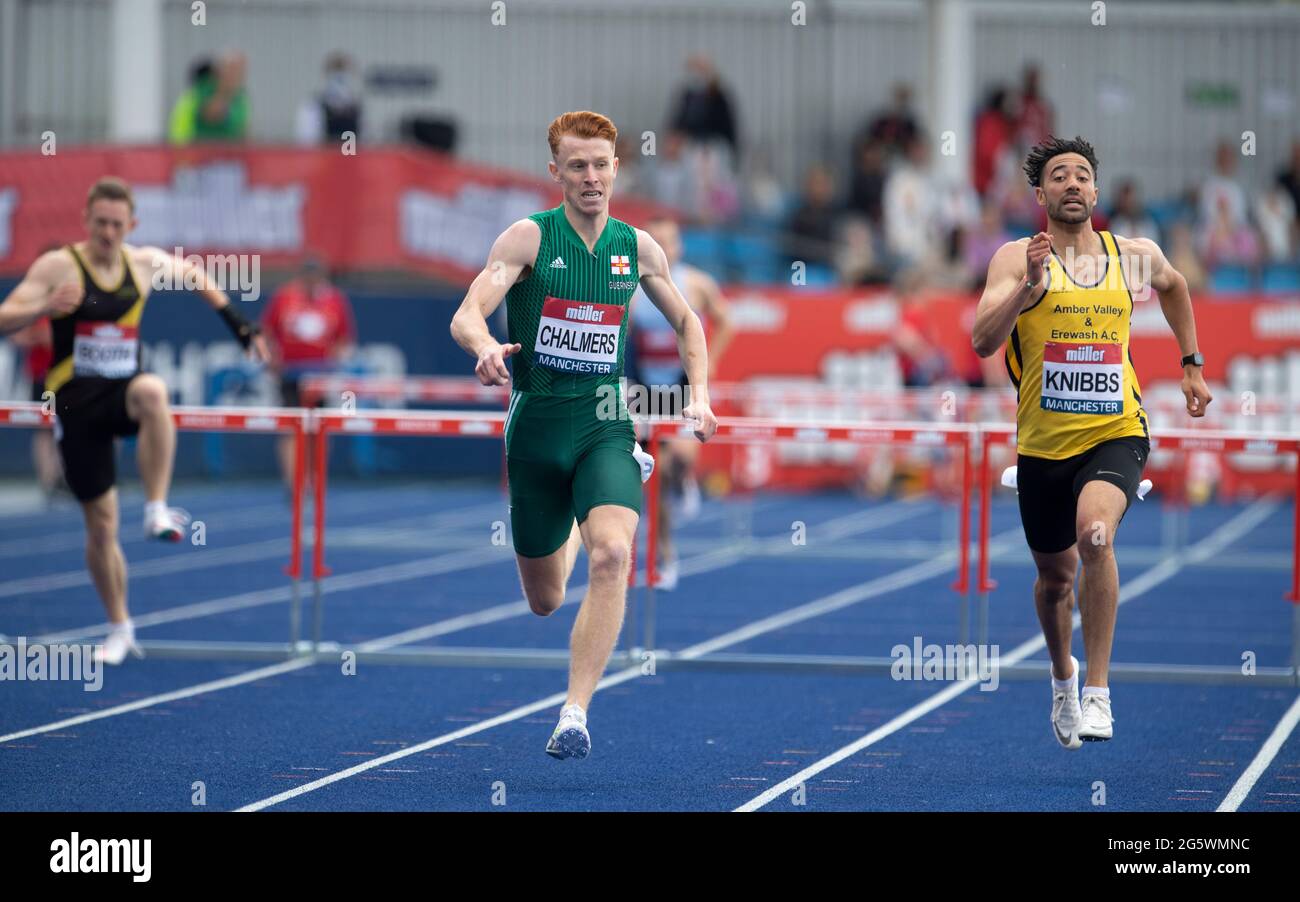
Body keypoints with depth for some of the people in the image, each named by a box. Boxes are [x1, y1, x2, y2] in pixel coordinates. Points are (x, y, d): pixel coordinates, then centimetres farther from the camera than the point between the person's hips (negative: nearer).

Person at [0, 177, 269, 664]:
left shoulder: (145, 263, 3)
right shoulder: (57, 266, -7)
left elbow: (192, 274, 24)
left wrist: (238, 323, 18)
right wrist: (45, 307, -31)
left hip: (123, 391, 2)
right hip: (76, 401, -2)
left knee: (151, 391, -38)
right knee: (100, 523, 0)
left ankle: (157, 512, -33)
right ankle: (120, 629, 17)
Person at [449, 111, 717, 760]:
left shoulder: (638, 248, 4)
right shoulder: (529, 238, -6)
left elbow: (687, 322, 20)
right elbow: (465, 316, -17)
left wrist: (699, 394, 5)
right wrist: (486, 347, -40)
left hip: (604, 424, 1)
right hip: (535, 427, -1)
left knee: (611, 555, -28)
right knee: (544, 602, 12)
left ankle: (575, 713, -25)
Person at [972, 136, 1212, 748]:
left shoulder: (1137, 256, 3)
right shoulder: (1017, 258, -5)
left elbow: (1174, 285, 28)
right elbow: (982, 341, -19)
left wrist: (1191, 364, 25)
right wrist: (1028, 286, -31)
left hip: (1115, 435, -1)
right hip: (1043, 444, 1)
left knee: (1095, 534, -30)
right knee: (1056, 576, 15)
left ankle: (1097, 690, -23)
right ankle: (1063, 677, 47)